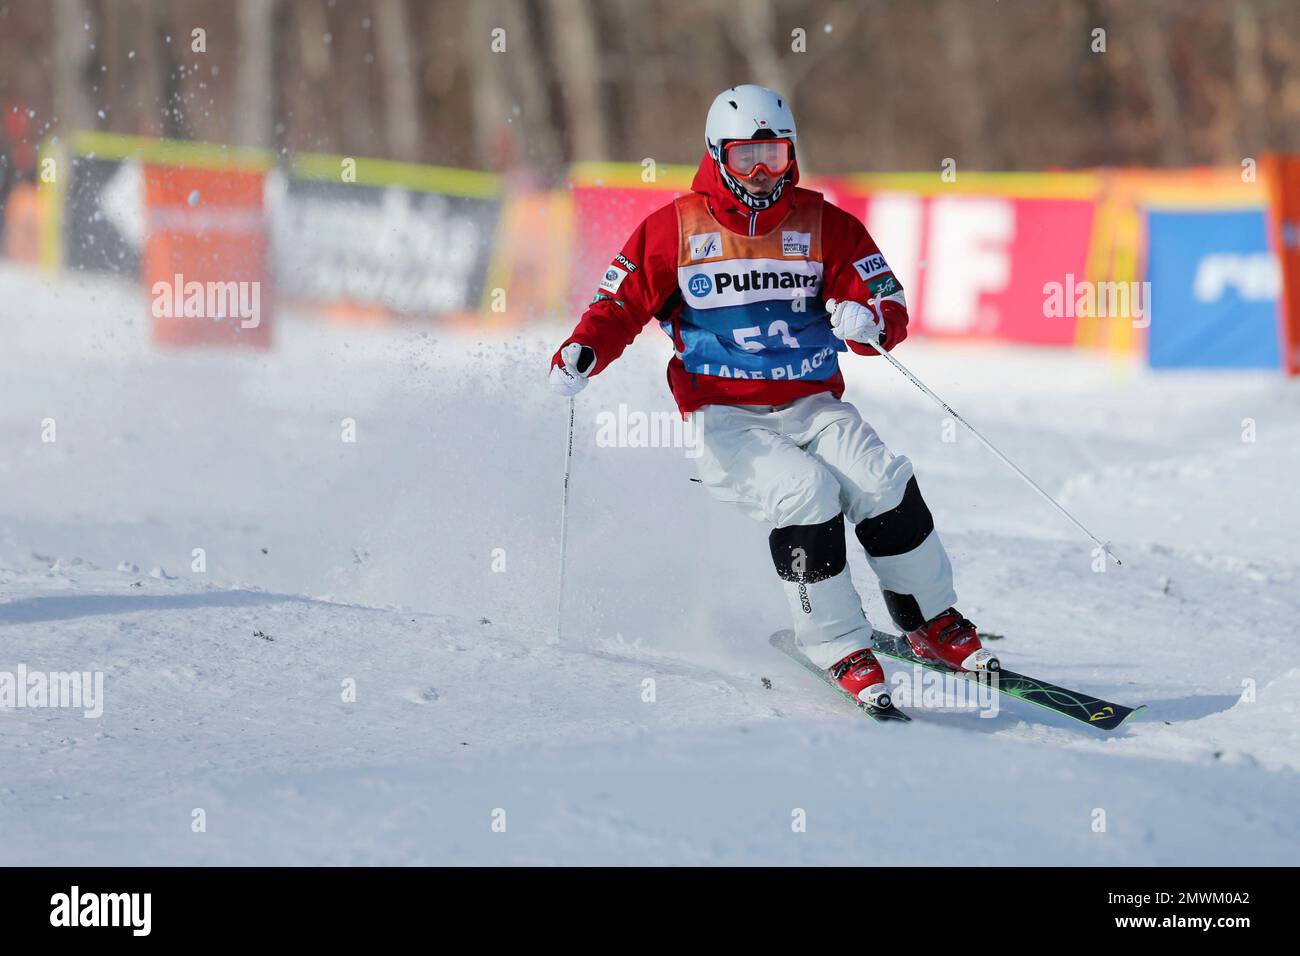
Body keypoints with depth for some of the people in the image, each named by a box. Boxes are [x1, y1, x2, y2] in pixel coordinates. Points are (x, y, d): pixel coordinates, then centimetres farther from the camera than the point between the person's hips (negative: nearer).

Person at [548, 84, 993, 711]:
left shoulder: (825, 226, 5)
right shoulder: (676, 228, 2)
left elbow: (891, 310, 1)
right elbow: (621, 306, 6)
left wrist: (869, 322, -23)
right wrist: (581, 354, -14)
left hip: (813, 405, 2)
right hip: (726, 418, -2)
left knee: (882, 484, -23)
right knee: (805, 494, -29)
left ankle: (933, 623, -5)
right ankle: (838, 650, -18)